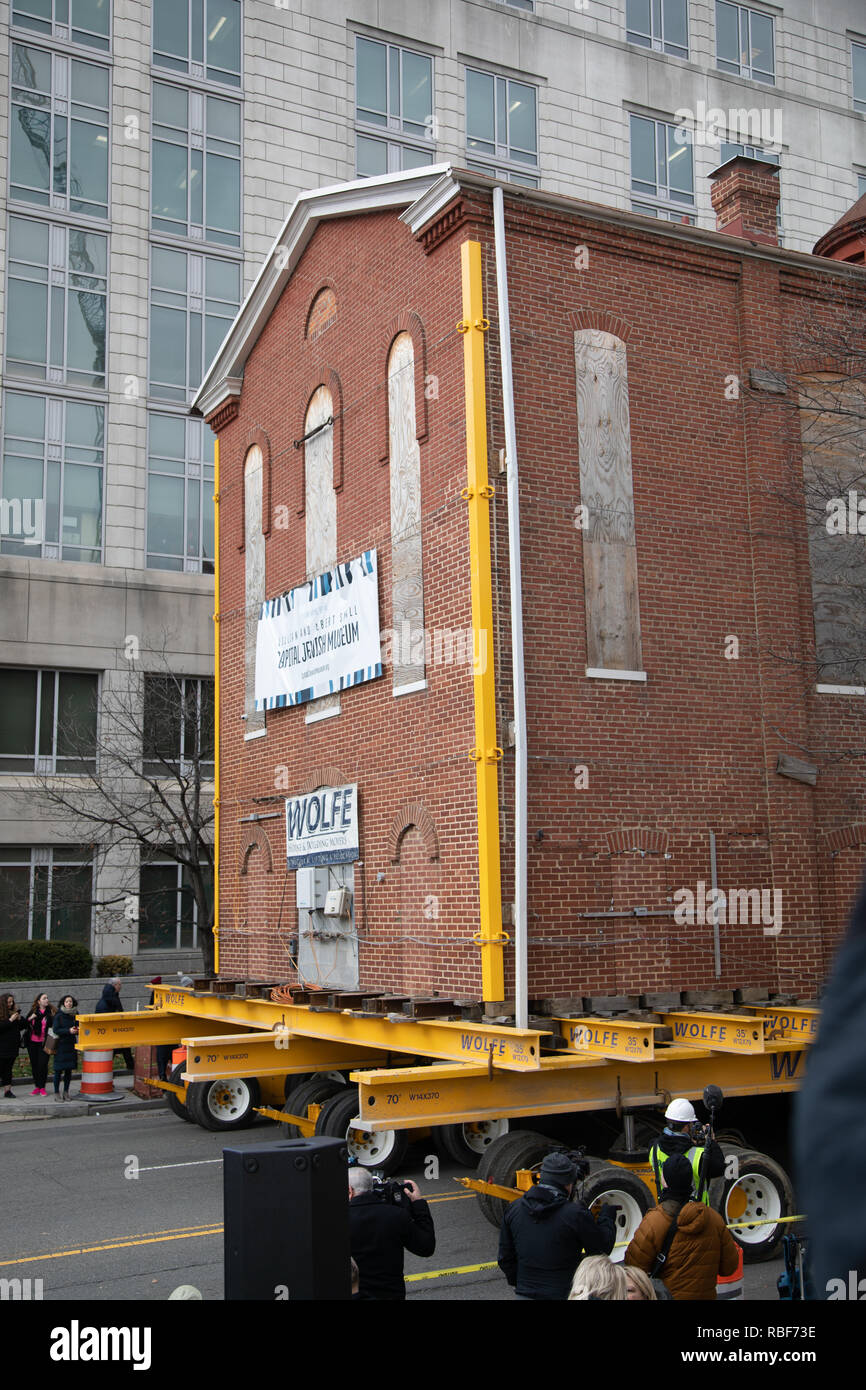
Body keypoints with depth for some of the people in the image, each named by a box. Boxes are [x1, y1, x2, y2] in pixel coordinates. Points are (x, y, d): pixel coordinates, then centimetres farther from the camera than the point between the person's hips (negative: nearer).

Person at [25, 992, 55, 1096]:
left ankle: (42, 1087, 4)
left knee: (43, 1064, -6)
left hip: (44, 1043, -3)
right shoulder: (33, 1011, 5)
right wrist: (30, 1019, -12)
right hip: (33, 1042, 3)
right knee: (34, 1064, 7)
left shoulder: (51, 1011, -1)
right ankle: (37, 1087, 18)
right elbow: (25, 1024, 7)